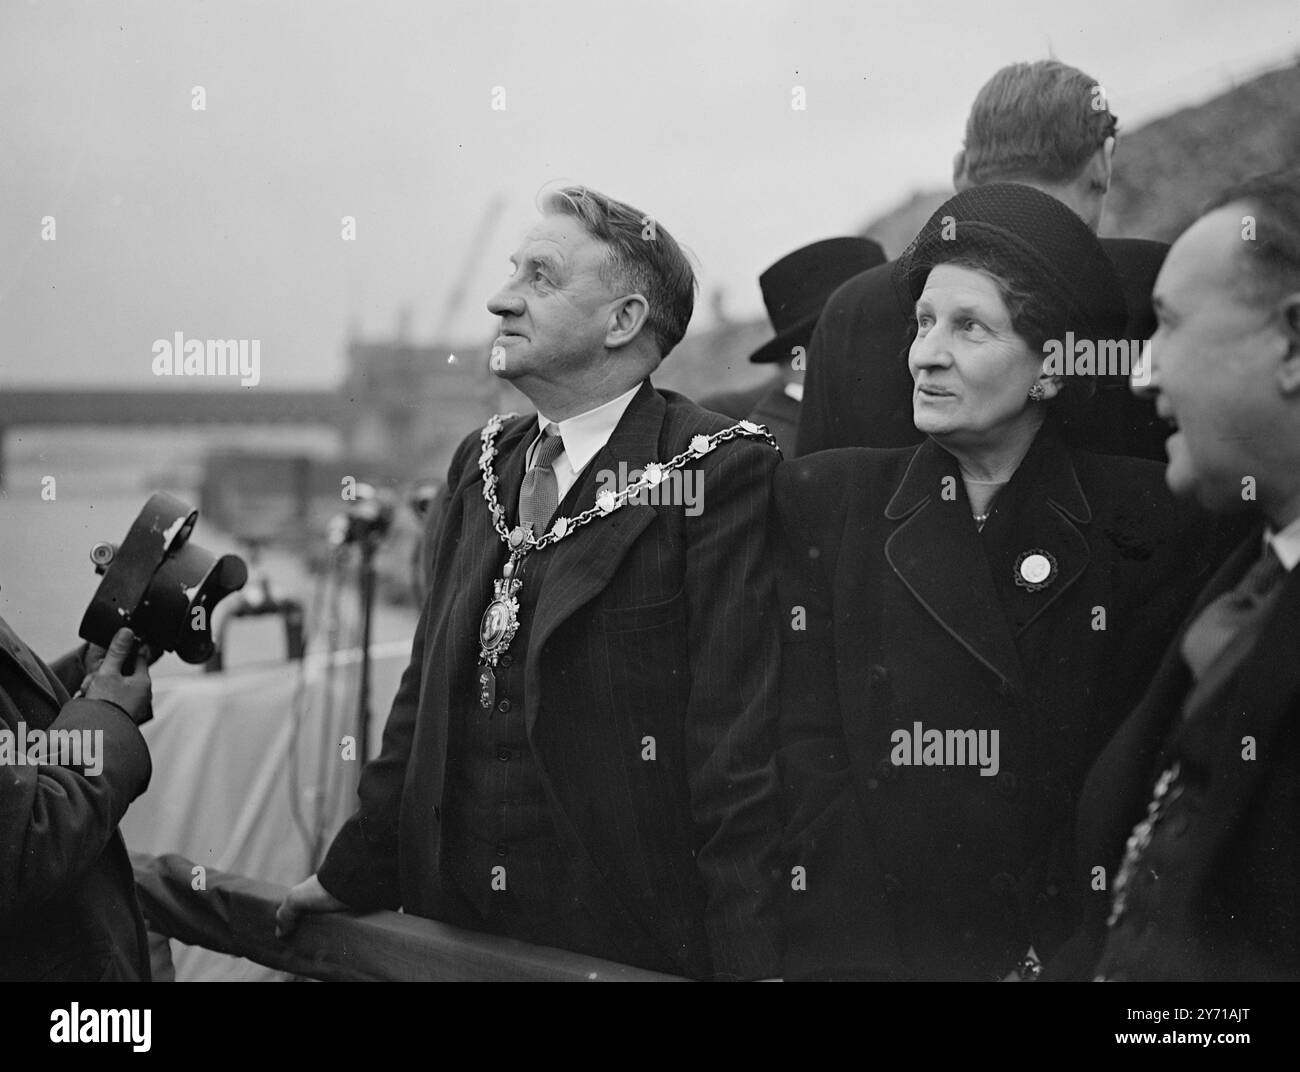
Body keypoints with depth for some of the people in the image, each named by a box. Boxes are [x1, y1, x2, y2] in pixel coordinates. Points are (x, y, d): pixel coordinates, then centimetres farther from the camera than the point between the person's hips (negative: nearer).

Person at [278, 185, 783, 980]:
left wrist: (751, 960, -20)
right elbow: (430, 682, 14)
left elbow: (742, 738, -17)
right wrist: (359, 871, 11)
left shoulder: (720, 473, -12)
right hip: (458, 922, 7)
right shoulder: (483, 463, 10)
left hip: (628, 941, -6)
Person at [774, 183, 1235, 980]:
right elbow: (806, 781, -2)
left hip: (1077, 957, 0)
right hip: (870, 951, 0)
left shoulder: (1145, 521, 2)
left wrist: (1069, 959, -11)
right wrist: (843, 958, -11)